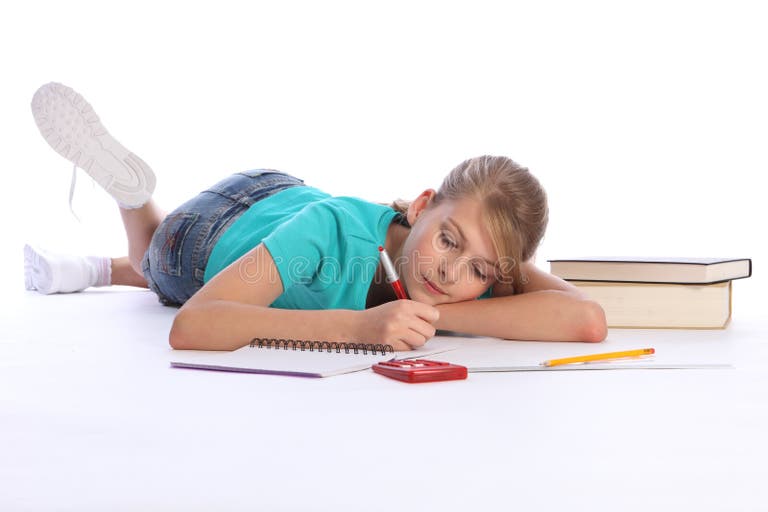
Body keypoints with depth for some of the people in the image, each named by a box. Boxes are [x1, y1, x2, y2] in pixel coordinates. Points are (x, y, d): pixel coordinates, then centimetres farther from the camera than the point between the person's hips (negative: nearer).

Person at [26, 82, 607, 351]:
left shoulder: (486, 247, -39)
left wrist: (435, 314, -54)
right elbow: (190, 327, -56)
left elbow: (589, 322, -53)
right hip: (219, 225, -4)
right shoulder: (333, 227, -50)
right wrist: (358, 325, -63)